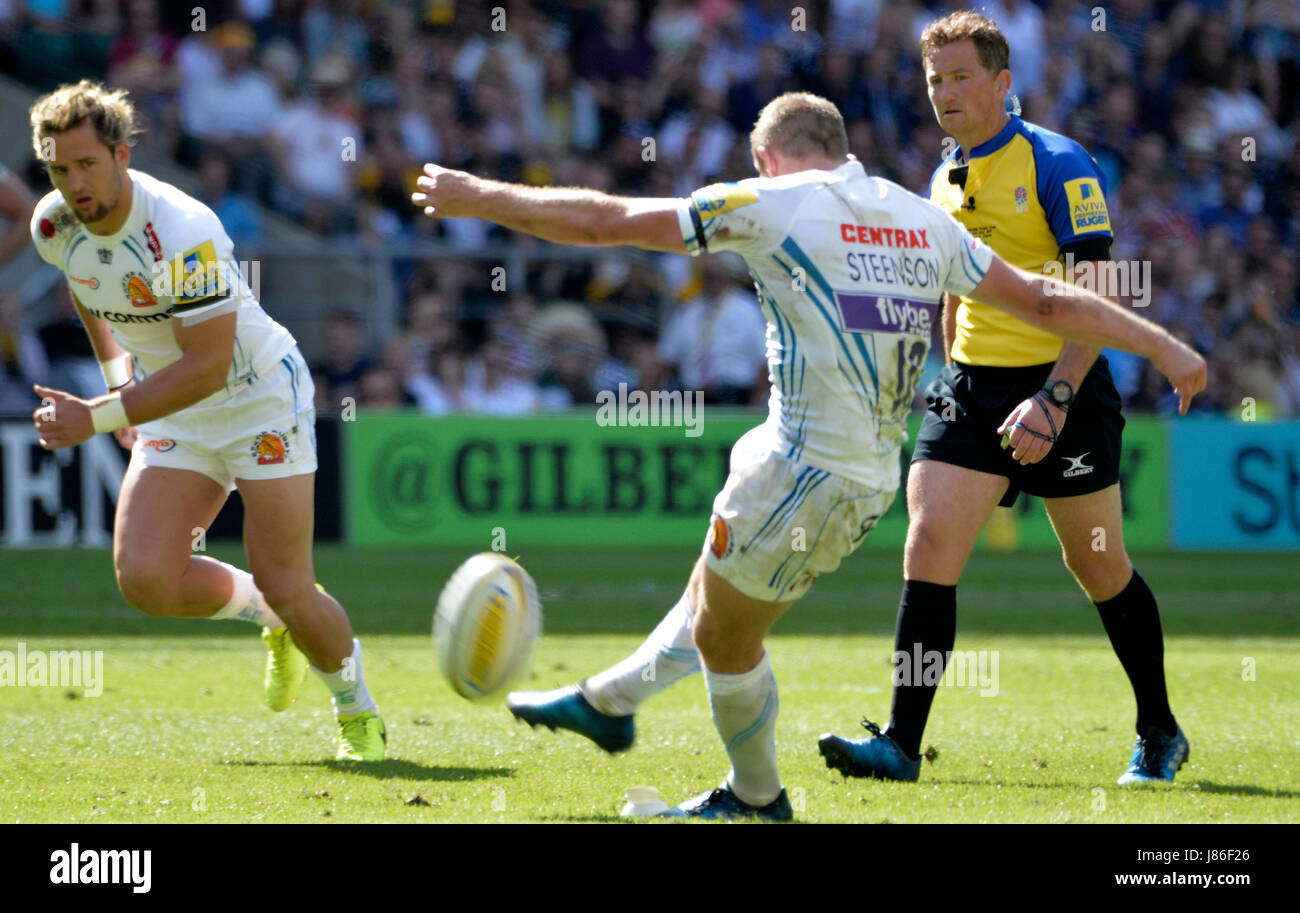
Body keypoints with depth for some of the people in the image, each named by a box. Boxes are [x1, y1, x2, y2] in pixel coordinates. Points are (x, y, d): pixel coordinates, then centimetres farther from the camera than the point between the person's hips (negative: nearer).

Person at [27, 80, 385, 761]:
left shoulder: (184, 234, -31)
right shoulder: (54, 226, -10)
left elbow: (207, 369, -30)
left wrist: (96, 418, -32)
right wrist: (117, 372, 9)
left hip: (259, 396, -6)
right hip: (173, 419, 6)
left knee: (288, 592, -9)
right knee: (143, 578, -14)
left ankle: (356, 709, 21)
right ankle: (271, 615, 15)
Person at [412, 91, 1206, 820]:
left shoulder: (771, 204, -9)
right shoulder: (925, 222, 8)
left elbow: (599, 221, -7)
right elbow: (1046, 301, 10)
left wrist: (477, 196, 4)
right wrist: (1164, 346, 20)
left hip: (806, 473, -8)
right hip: (873, 480, 8)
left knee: (724, 635, 15)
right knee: (712, 591, 27)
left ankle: (756, 796, 30)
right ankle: (607, 702, 44)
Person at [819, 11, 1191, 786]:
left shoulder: (1059, 165, -12)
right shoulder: (944, 182, 11)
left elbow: (1097, 298, -17)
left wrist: (1053, 398, -26)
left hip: (1062, 384, -6)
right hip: (972, 388, 6)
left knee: (1099, 568, 4)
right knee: (928, 547, -10)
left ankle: (1160, 735, 22)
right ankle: (901, 744, -11)